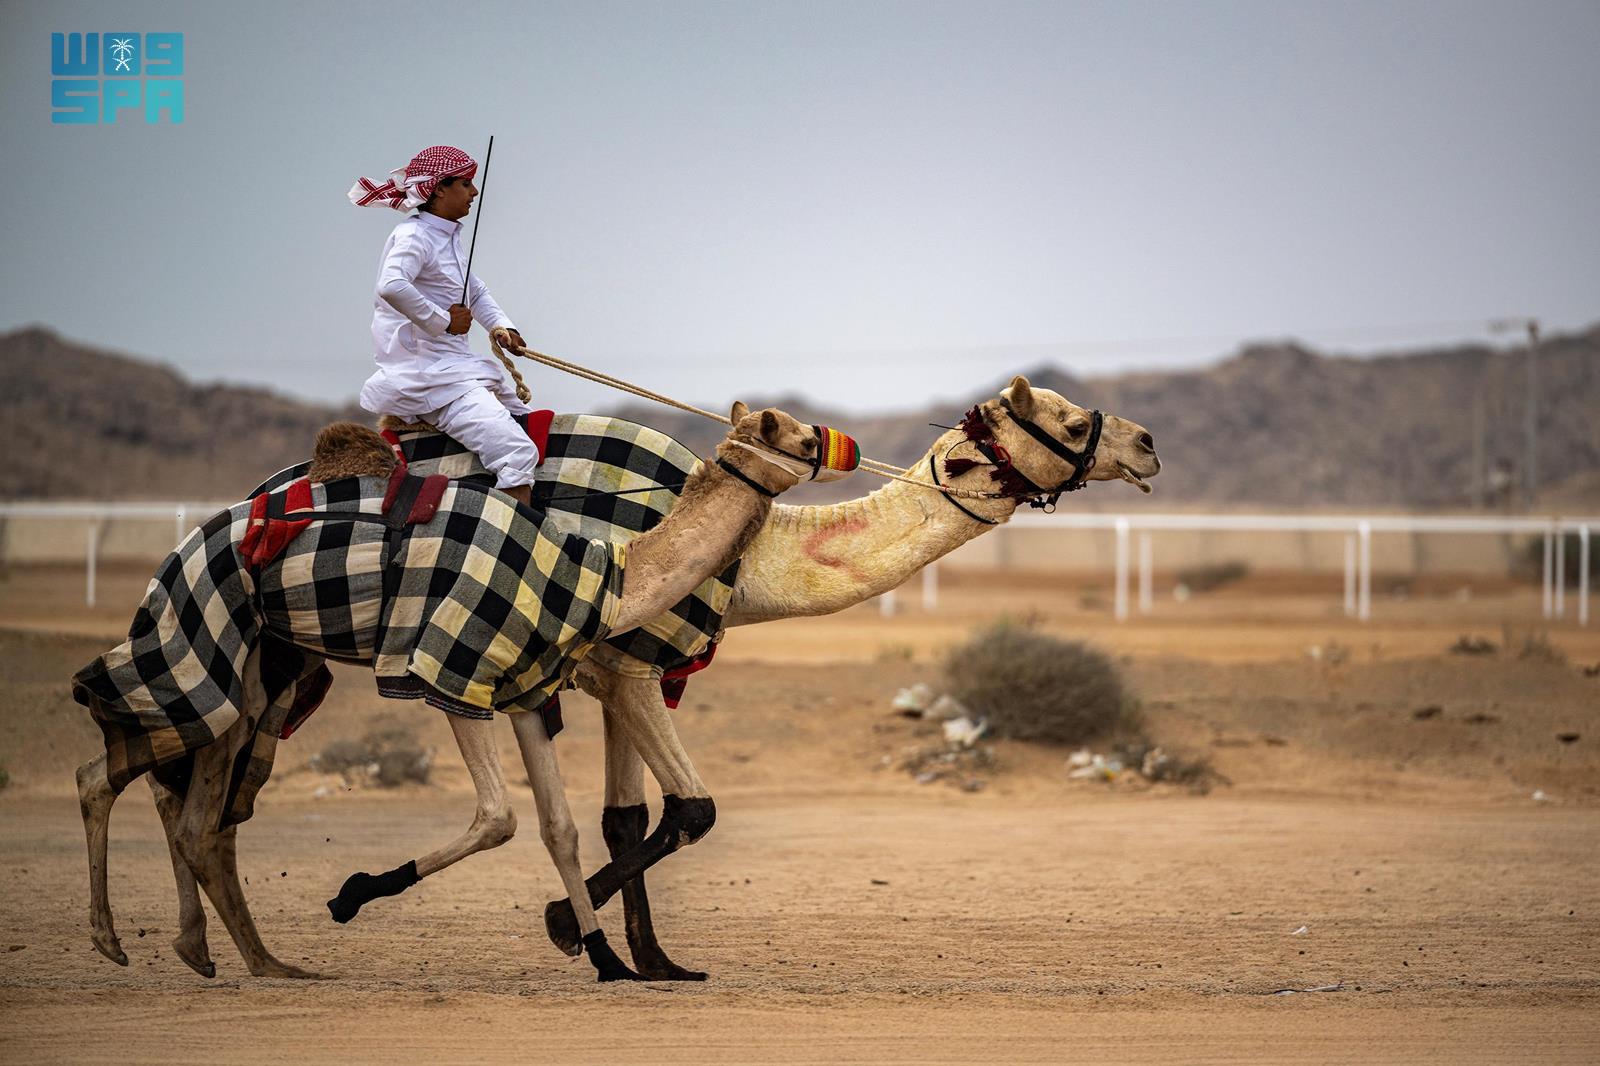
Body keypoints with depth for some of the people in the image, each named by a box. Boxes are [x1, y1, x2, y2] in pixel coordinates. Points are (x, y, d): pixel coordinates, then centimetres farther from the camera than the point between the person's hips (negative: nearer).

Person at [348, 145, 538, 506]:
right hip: (426, 372, -11)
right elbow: (391, 286, -32)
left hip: (455, 365, 11)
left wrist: (499, 325, 12)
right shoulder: (414, 236, -12)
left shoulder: (448, 238, 18)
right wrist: (442, 321, -21)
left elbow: (476, 291, 33)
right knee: (517, 451, -23)